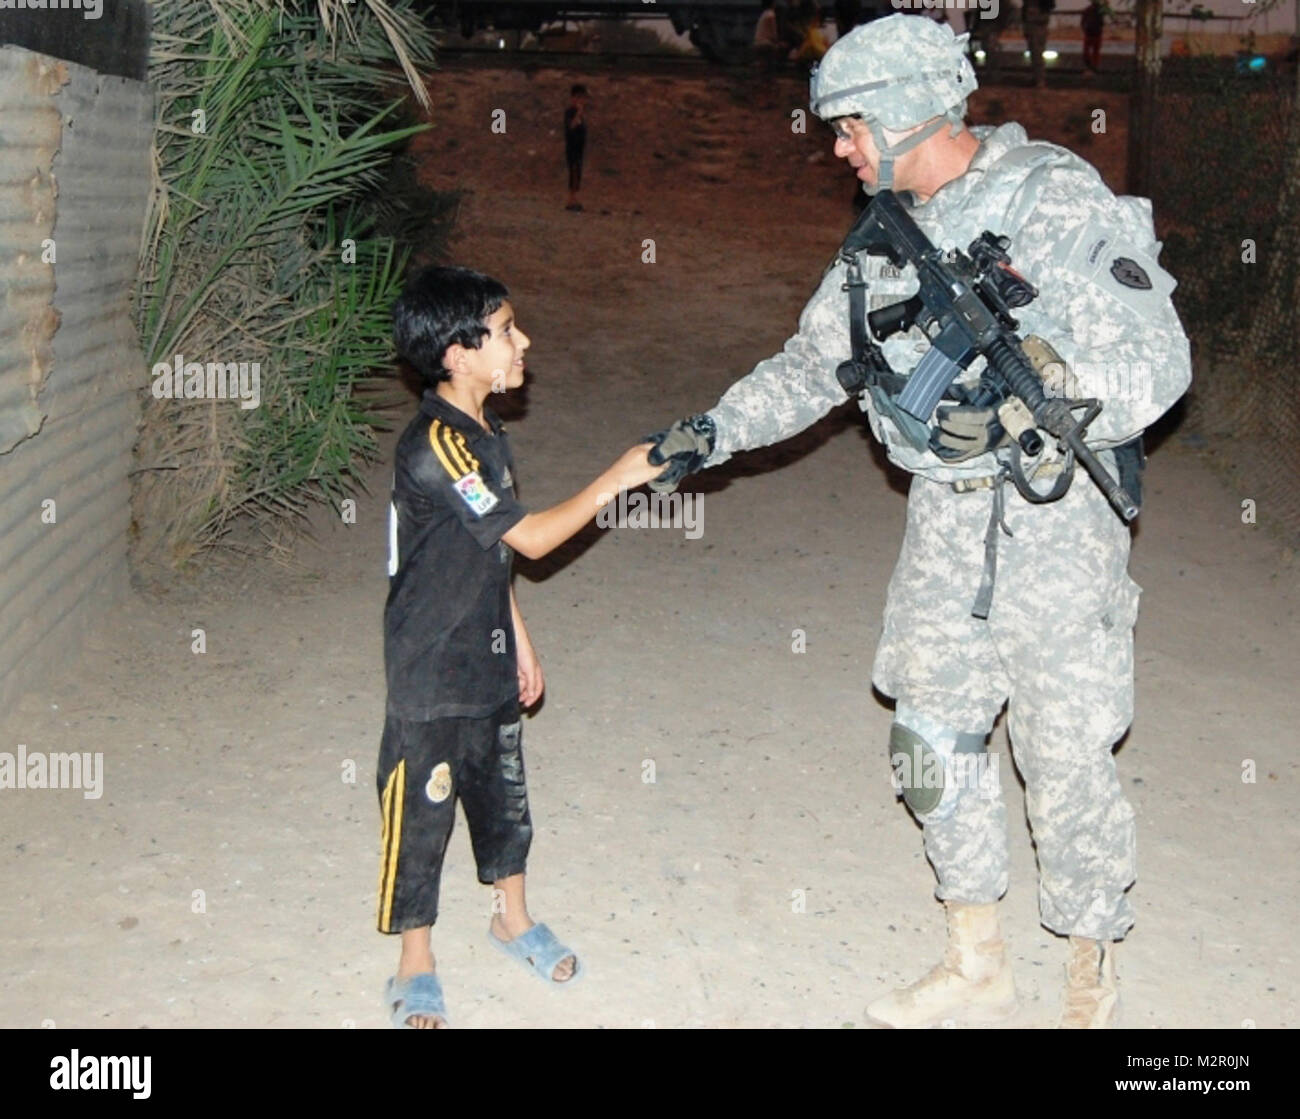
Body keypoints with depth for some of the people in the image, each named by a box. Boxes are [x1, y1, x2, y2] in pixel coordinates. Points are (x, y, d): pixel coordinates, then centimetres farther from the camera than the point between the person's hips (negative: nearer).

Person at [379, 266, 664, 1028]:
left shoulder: (483, 432, 5)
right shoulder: (437, 446, -25)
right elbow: (531, 537, -23)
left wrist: (520, 642, 16)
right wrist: (616, 479, -17)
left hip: (488, 661, 9)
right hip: (432, 672, -9)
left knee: (502, 788, 21)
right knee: (422, 810, 5)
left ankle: (513, 918, 41)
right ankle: (416, 965, 20)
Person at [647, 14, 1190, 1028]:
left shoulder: (1056, 201, -13)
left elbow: (1156, 363, -16)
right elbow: (813, 364, 17)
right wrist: (715, 433, 8)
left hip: (1054, 518, -7)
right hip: (945, 517, 7)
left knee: (1067, 756, 0)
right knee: (936, 740, 11)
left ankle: (1093, 983, 20)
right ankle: (976, 966, 28)